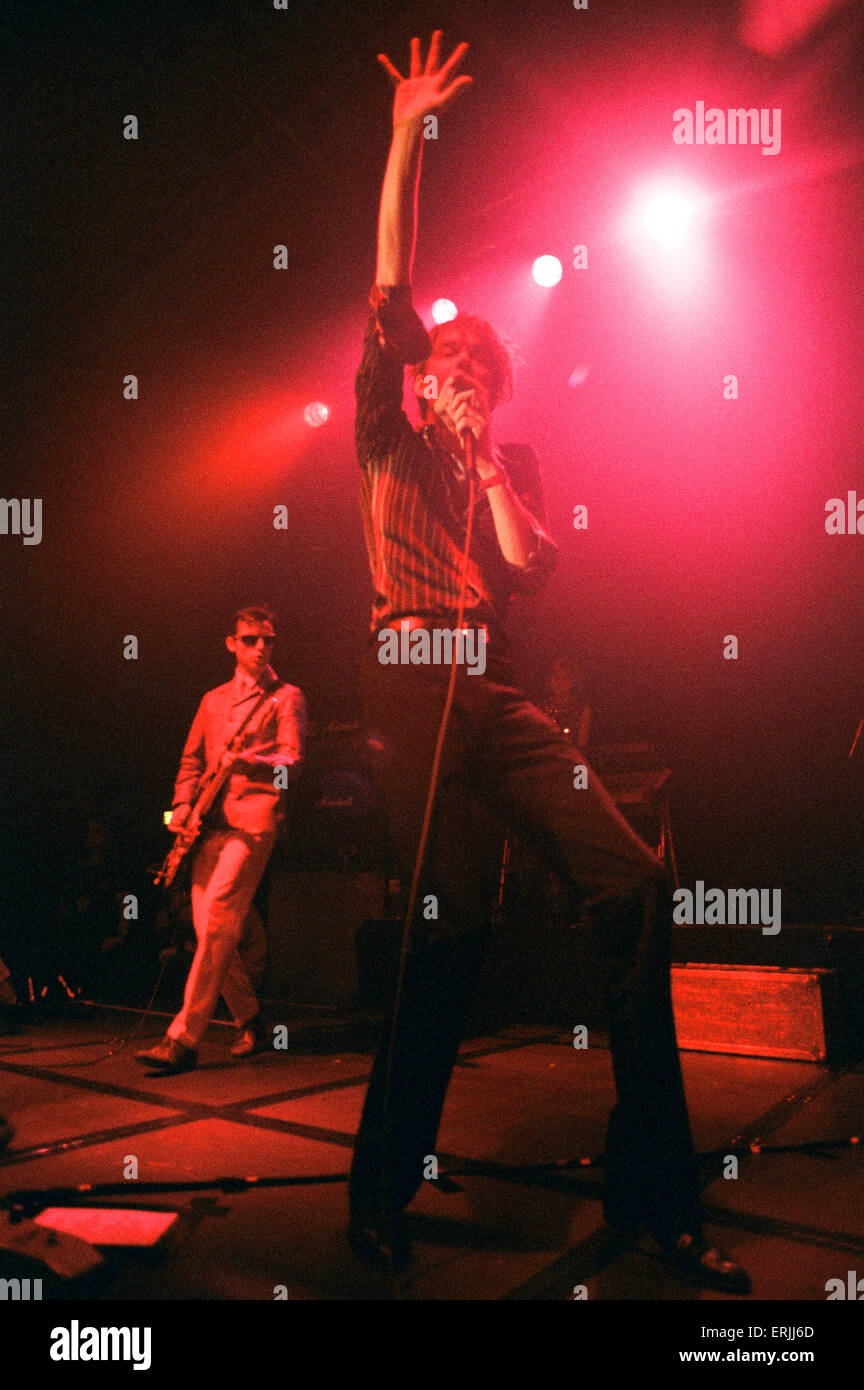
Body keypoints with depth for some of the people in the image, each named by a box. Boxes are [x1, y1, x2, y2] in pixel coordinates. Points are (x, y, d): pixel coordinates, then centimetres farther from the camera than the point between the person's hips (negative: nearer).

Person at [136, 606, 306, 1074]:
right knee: (209, 929, 4)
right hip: (210, 823, 6)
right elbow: (192, 758, 22)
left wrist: (248, 761, -26)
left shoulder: (286, 698, 6)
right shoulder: (213, 700, 23)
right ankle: (249, 1019, 21)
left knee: (215, 925, -15)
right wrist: (182, 804, 4)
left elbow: (291, 762, -6)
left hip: (254, 819, -6)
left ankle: (183, 1040, -16)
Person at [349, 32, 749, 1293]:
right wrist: (407, 136, 6)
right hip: (410, 681, -4)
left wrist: (487, 458, 8)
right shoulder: (392, 439, 15)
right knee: (451, 925, -10)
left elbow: (527, 568, 6)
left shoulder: (510, 466, 24)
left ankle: (651, 1189, -3)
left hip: (496, 692, 4)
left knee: (636, 881, -11)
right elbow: (390, 287, 6)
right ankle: (382, 1189, 8)